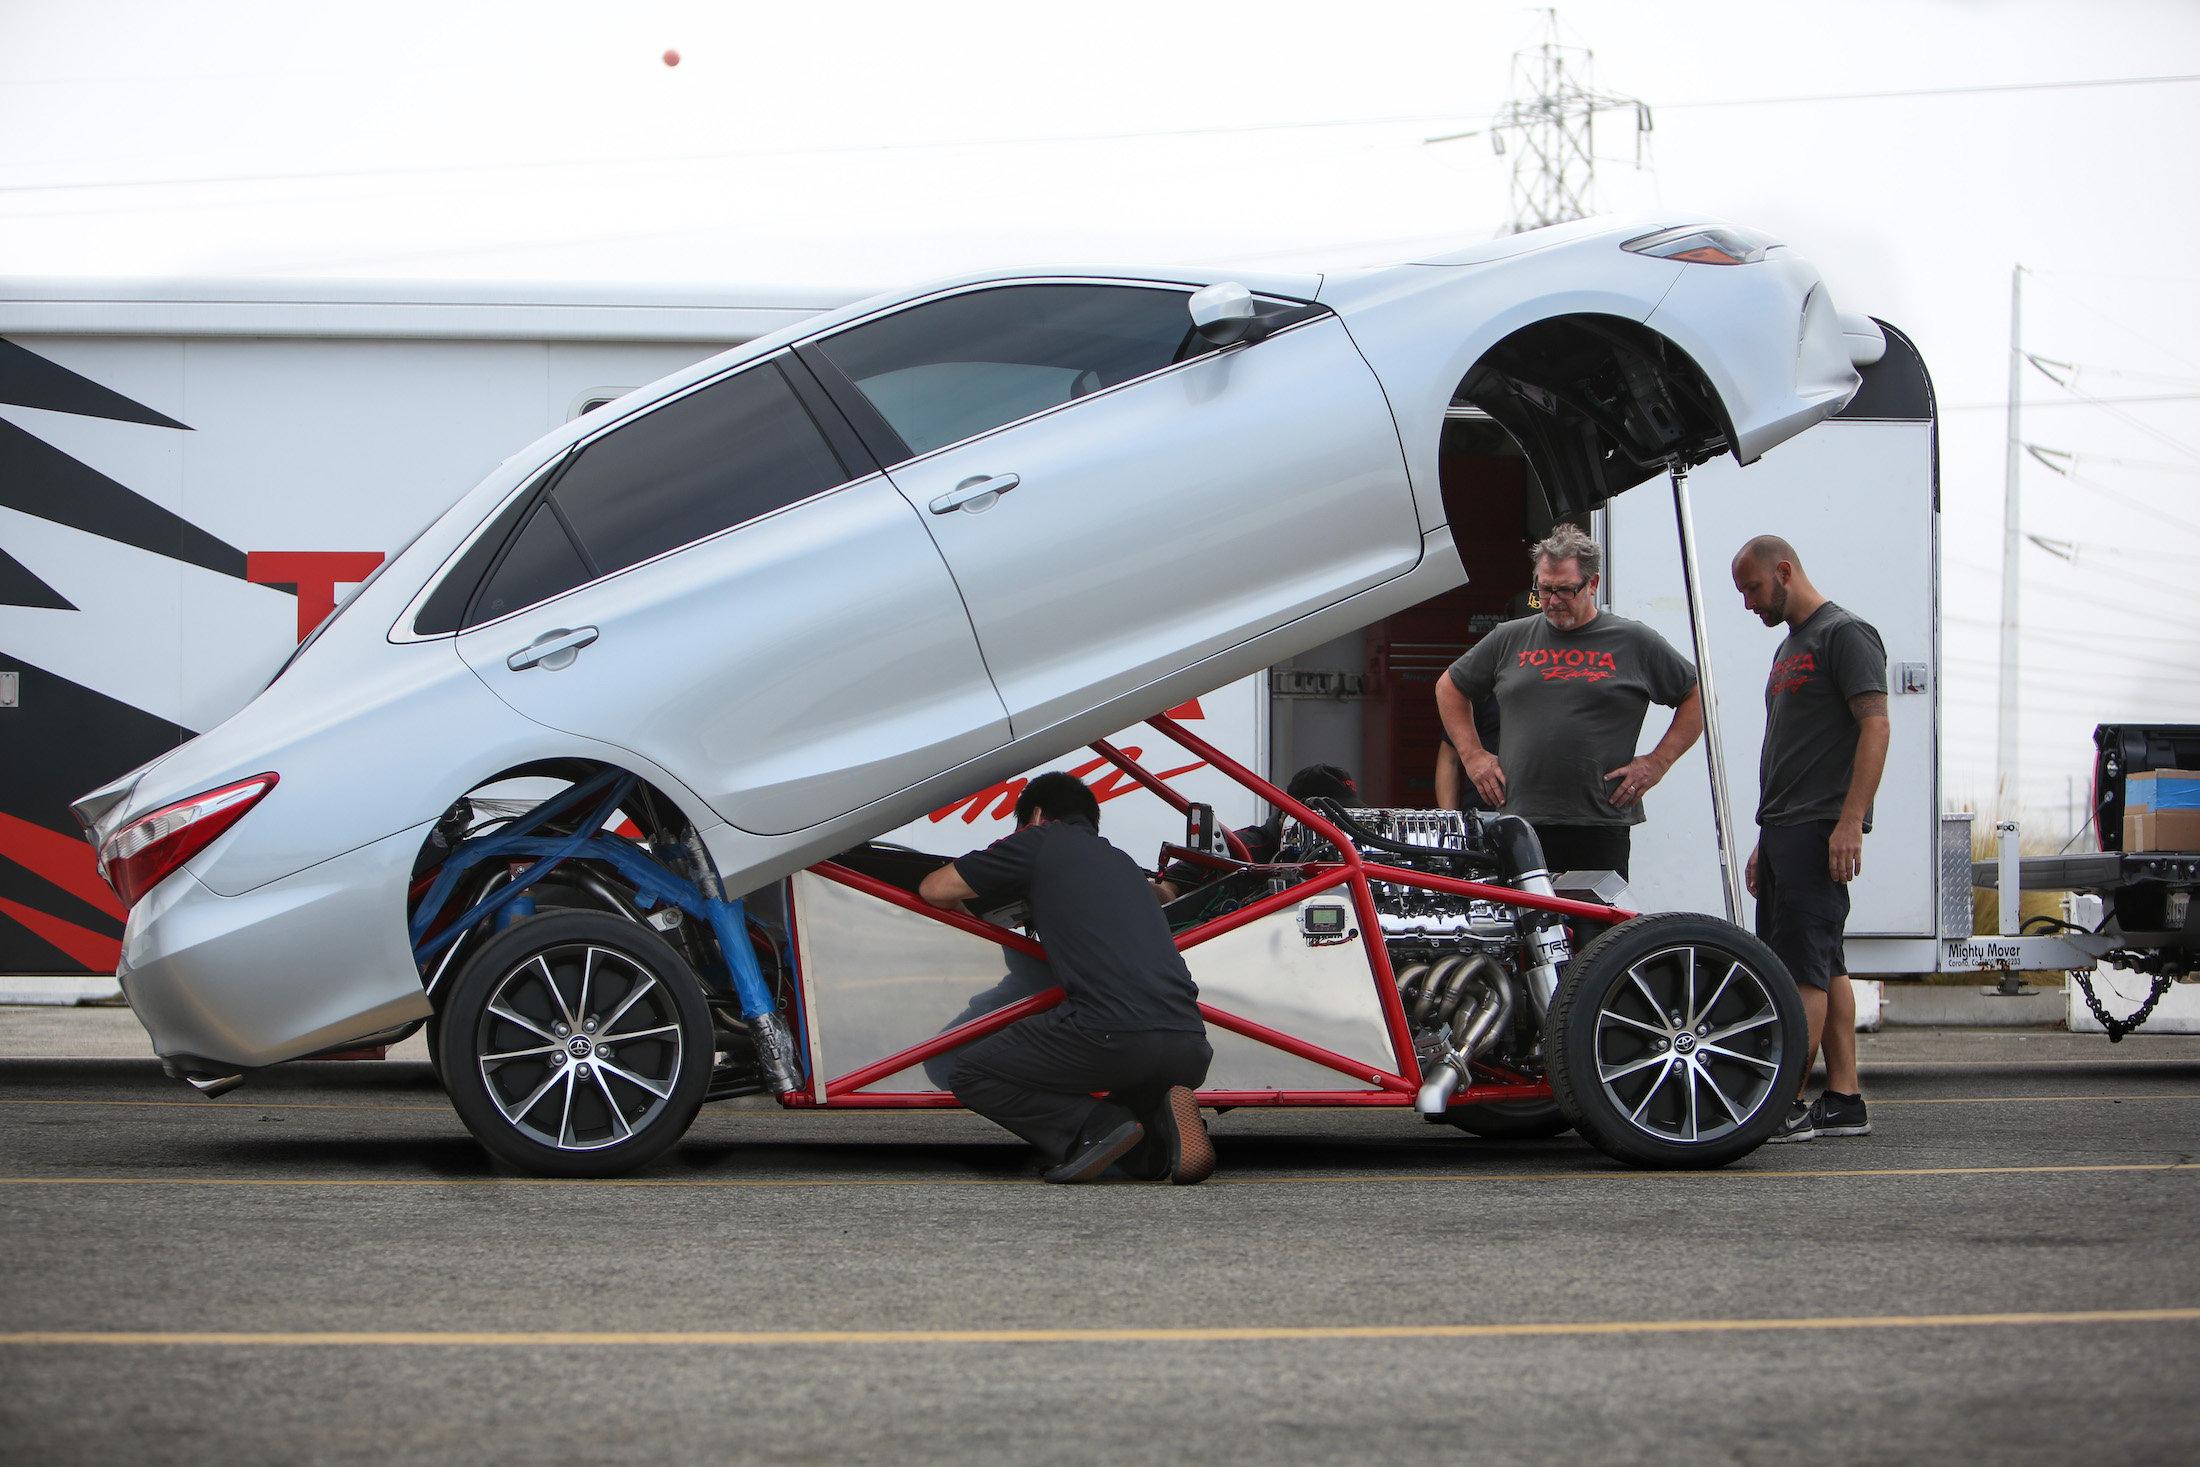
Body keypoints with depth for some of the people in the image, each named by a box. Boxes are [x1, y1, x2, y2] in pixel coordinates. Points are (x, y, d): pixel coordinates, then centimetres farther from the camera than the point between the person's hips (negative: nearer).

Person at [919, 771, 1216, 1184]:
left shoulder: (1042, 841, 13)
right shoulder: (1121, 862, 31)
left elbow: (935, 889, 17)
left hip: (1113, 1033, -6)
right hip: (1190, 1047, 6)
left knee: (970, 1075, 12)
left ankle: (1096, 1126, -5)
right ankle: (1162, 1135, 1)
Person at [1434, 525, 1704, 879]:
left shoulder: (1635, 642, 6)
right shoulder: (1510, 640, 13)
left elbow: (1698, 698, 11)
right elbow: (1450, 688, 24)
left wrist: (1657, 762, 2)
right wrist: (1472, 754, 14)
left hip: (1601, 826, -2)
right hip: (1519, 824, 2)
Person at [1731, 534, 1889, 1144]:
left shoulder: (1846, 634, -7)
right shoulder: (1790, 647, 23)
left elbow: (1875, 727, -16)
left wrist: (1850, 822, -23)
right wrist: (1766, 842, 23)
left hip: (1820, 831, -10)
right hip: (1784, 830, 10)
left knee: (1803, 966, -13)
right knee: (1824, 967, 8)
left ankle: (1786, 1106, -16)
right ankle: (1843, 1100, 10)